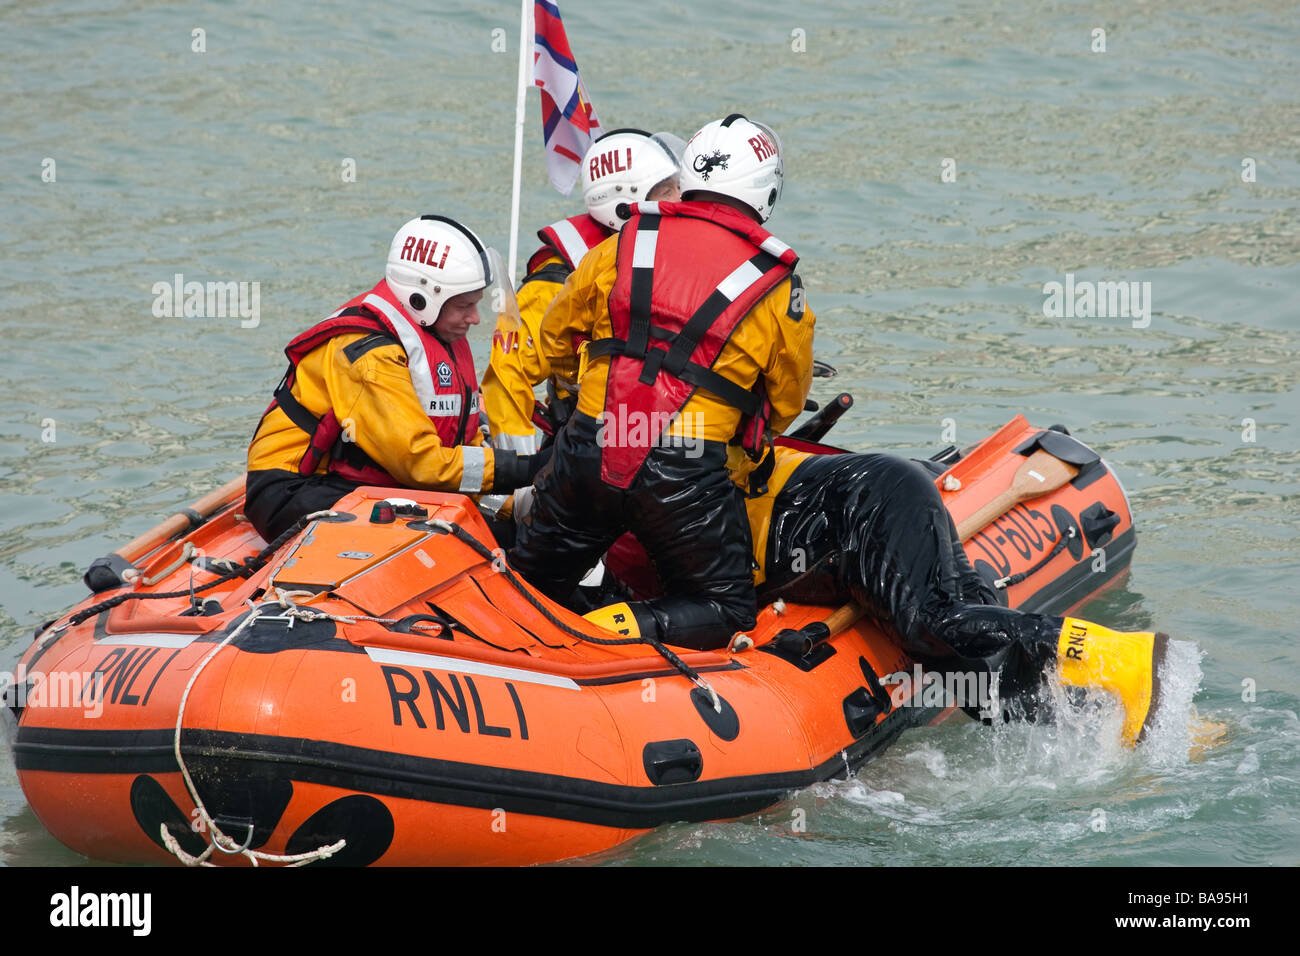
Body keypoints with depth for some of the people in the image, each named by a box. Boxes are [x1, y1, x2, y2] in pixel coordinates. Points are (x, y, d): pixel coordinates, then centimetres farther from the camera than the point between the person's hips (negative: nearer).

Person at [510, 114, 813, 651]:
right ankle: (626, 629, -13)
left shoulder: (625, 246, 7)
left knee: (532, 583, 24)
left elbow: (555, 340, 20)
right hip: (688, 475, -3)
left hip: (585, 452, 3)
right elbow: (786, 405, 13)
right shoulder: (776, 288, 0)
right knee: (728, 610, 12)